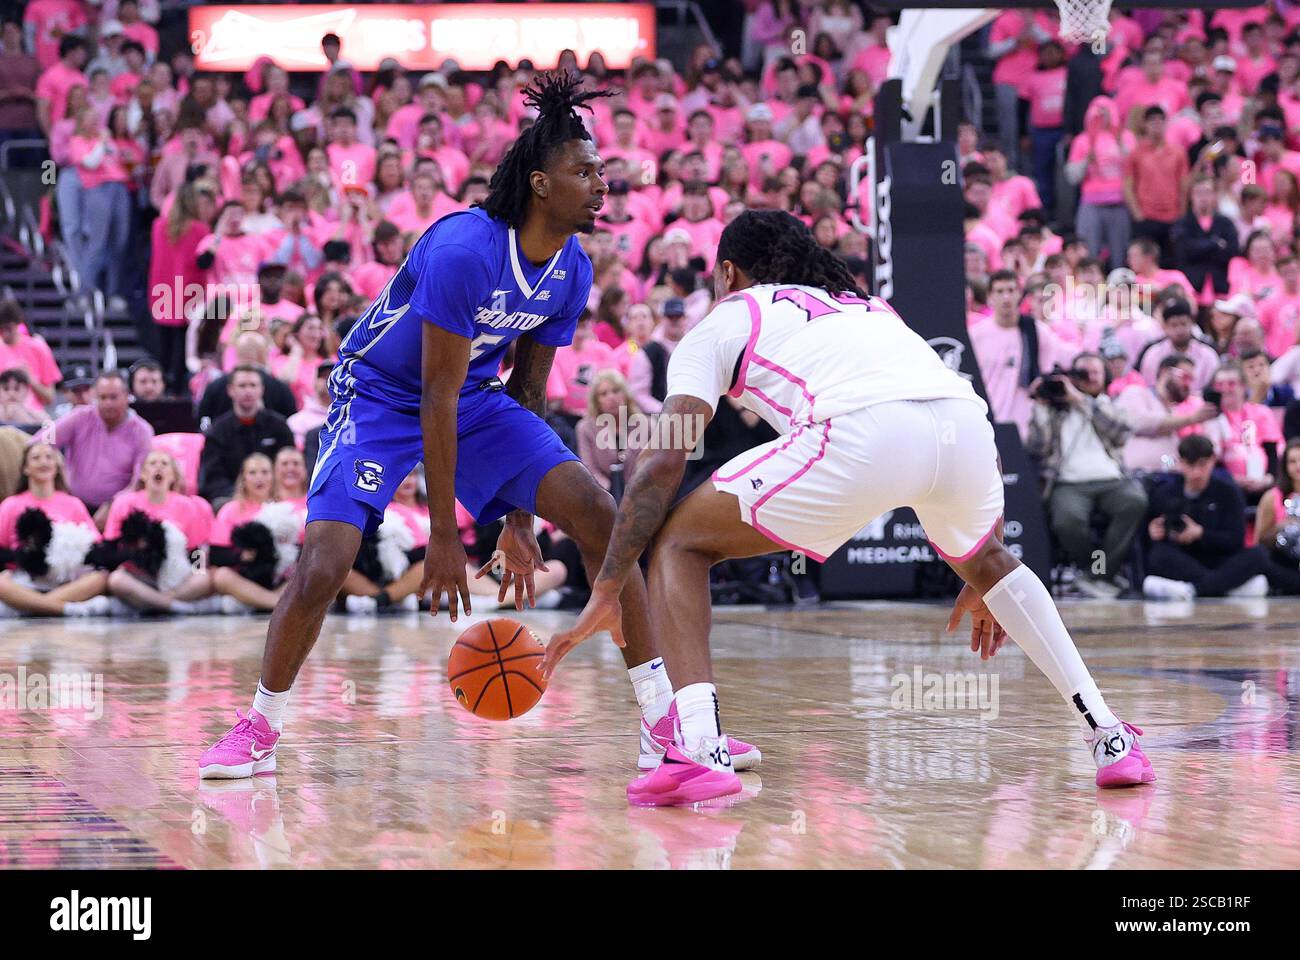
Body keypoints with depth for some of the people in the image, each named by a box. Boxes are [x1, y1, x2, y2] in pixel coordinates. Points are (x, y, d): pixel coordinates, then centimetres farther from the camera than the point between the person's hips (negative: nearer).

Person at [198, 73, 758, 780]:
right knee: (322, 566, -22)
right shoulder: (462, 249, -30)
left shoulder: (572, 271, -7)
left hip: (477, 397, 6)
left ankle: (662, 722, -6)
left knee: (597, 513, -11)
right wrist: (443, 534, -25)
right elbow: (437, 397, -26)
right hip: (380, 397, -6)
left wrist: (516, 519, 3)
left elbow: (526, 390, 4)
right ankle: (258, 731, 2)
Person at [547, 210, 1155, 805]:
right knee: (986, 559, 38)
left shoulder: (724, 321, 28)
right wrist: (983, 582, 52)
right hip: (967, 419, 5)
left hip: (863, 434, -5)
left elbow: (662, 463, 14)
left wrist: (606, 592, 17)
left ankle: (698, 748, -7)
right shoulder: (870, 308, 42)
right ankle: (1109, 736, 32)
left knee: (677, 543, 13)